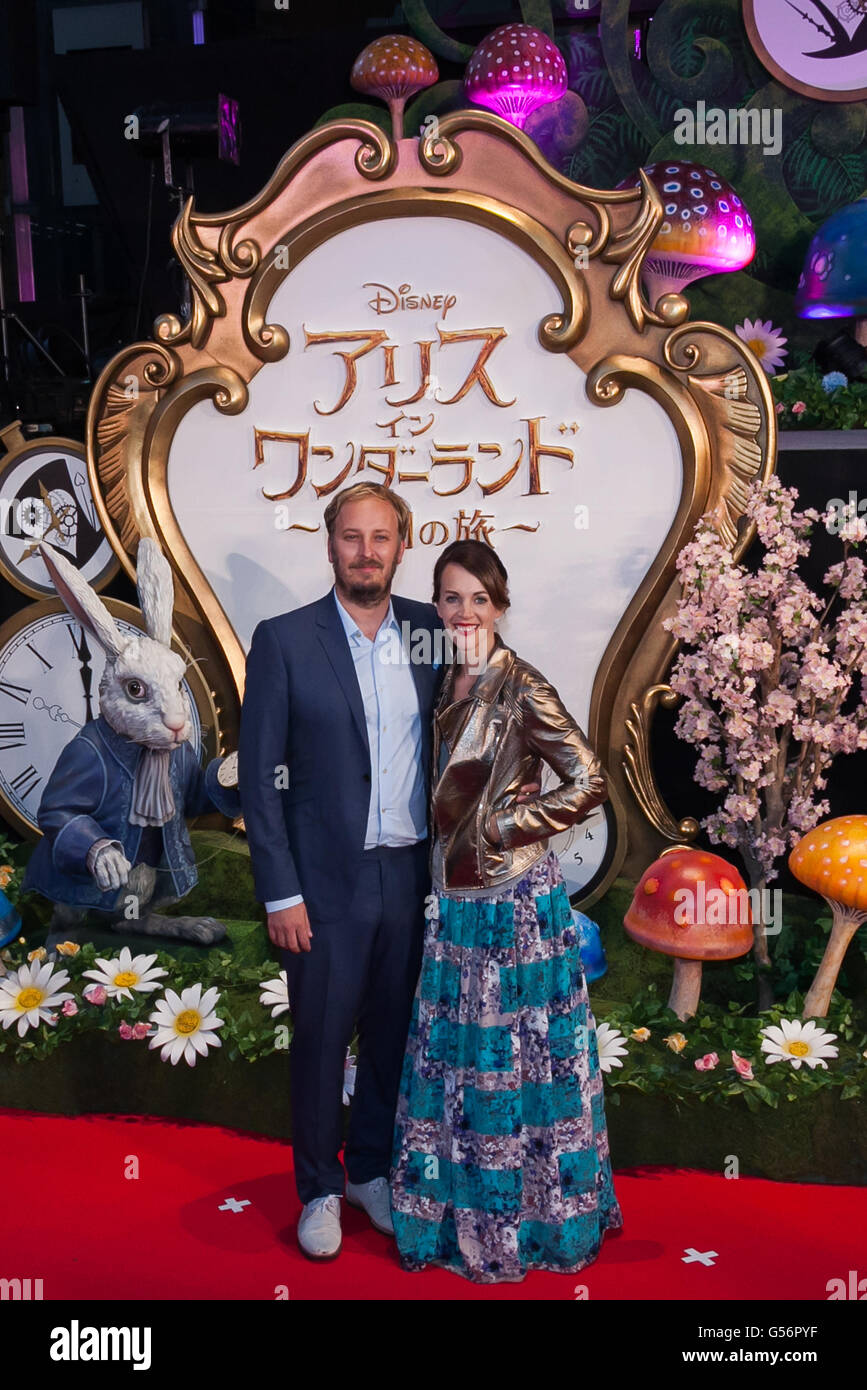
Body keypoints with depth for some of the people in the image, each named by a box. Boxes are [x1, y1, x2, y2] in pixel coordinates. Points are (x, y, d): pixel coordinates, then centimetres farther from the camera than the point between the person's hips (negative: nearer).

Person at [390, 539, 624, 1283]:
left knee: (514, 1059, 6)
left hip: (511, 901, -7)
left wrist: (503, 828, -14)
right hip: (452, 900, 7)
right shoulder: (443, 685, 6)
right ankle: (461, 1212, 36)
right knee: (453, 1059, 17)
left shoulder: (522, 689, -14)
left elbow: (590, 782, -15)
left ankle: (531, 1216, 26)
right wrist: (439, 848, 6)